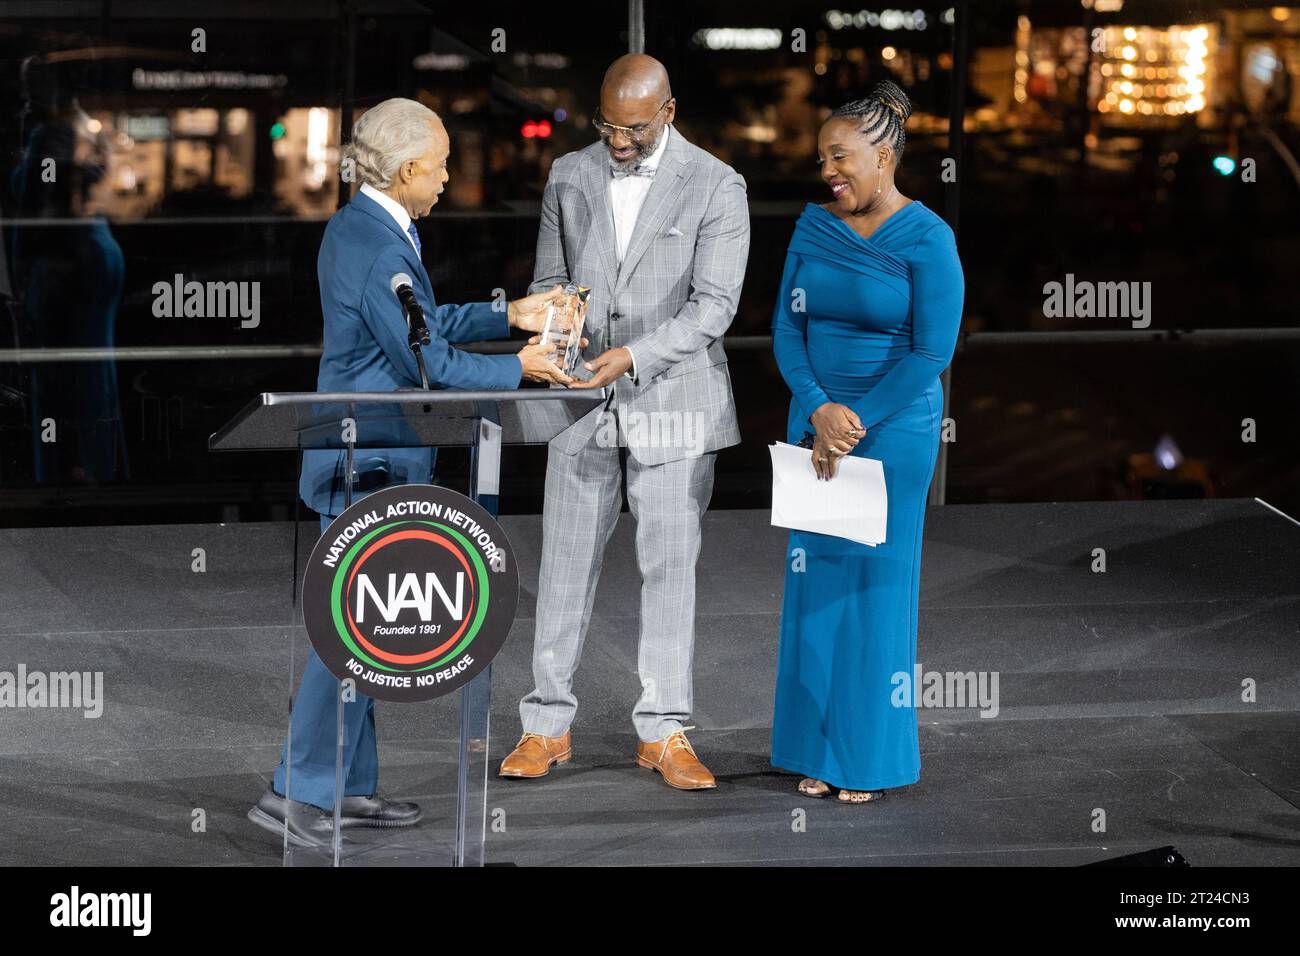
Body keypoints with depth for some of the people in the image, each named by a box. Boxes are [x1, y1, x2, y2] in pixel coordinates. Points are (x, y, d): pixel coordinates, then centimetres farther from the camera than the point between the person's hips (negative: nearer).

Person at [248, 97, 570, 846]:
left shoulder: (355, 226, 11)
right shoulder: (381, 248, -21)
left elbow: (420, 326, 18)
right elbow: (428, 362, -17)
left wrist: (509, 316, 16)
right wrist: (518, 370, -7)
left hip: (356, 457, 10)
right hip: (376, 464, -10)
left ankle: (350, 786, 21)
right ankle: (297, 792, -1)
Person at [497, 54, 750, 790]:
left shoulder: (716, 186, -6)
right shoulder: (570, 176, 6)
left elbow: (714, 305, -11)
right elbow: (551, 279, 12)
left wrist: (632, 355, -23)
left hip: (672, 403, -3)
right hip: (583, 399, 3)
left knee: (670, 566, 1)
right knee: (567, 563, 5)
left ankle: (664, 733, 7)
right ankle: (549, 726, 11)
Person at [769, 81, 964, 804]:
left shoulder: (926, 240, -11)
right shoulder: (814, 226, 4)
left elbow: (933, 352, -14)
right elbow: (788, 325, 4)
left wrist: (856, 422, -15)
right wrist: (817, 410, -12)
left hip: (895, 426, -5)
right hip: (814, 415, 5)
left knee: (876, 577, 0)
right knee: (814, 572, 6)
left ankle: (870, 757, 9)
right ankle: (819, 751, 14)